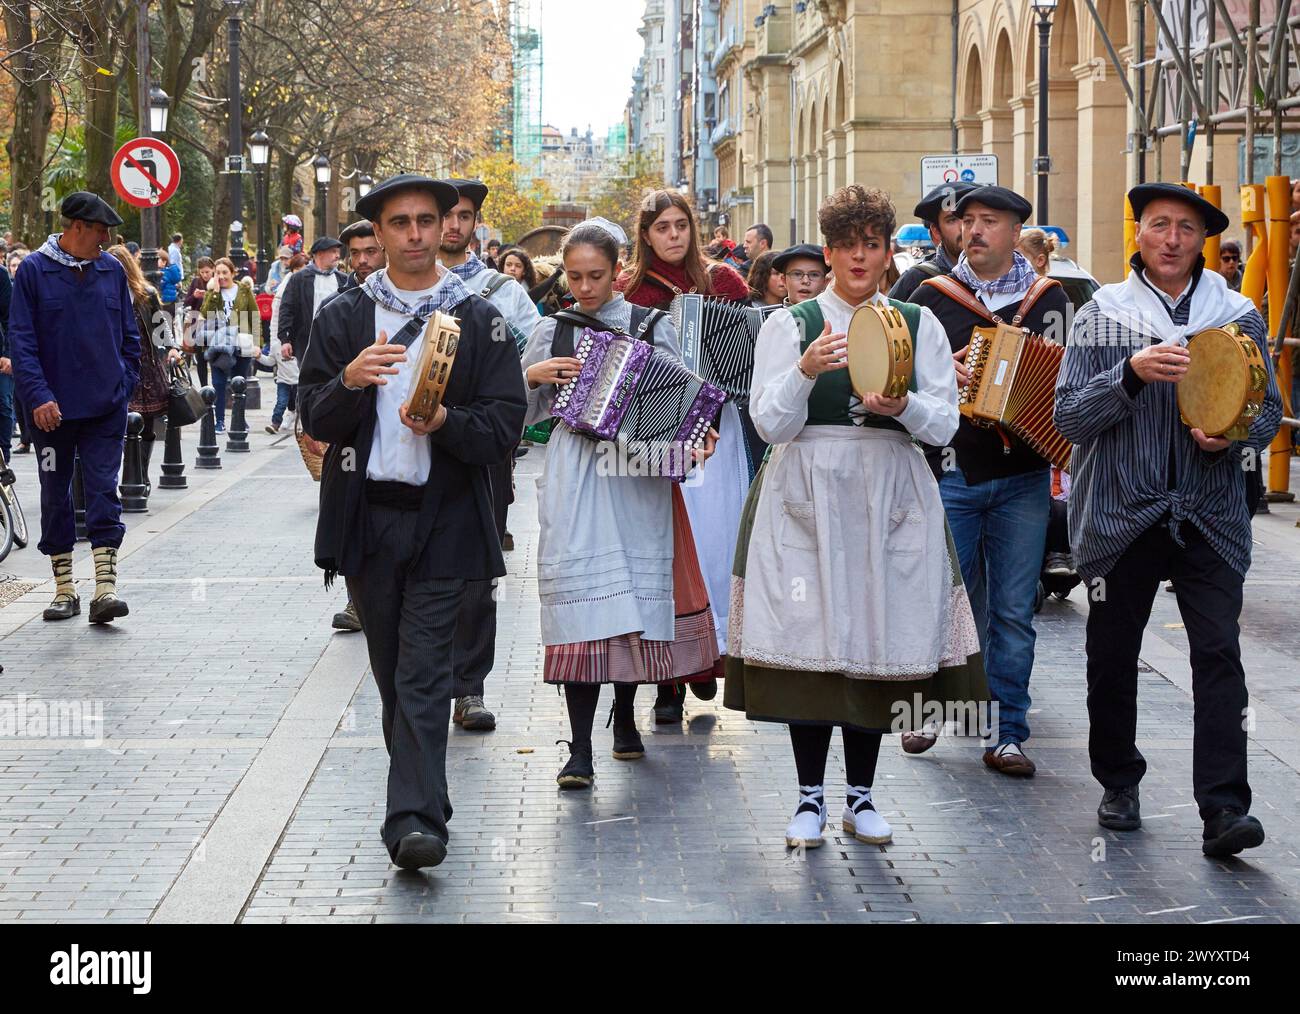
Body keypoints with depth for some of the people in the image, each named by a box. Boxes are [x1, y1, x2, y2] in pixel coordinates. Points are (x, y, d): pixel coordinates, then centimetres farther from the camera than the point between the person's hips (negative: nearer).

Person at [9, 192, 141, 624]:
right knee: (56, 495, 8)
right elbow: (21, 339, -7)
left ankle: (105, 588, -8)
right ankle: (64, 589, 17)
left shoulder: (112, 270, 5)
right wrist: (38, 395, -15)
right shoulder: (33, 271, -4)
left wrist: (125, 385, 7)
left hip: (106, 408, 1)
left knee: (103, 490, -5)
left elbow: (129, 336, 14)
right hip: (53, 409, -1)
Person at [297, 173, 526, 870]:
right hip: (366, 517, 3)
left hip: (442, 519, -2)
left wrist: (446, 423, -21)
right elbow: (315, 420, 3)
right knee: (392, 673, 10)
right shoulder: (344, 316, 9)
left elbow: (505, 425, -1)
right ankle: (423, 801, 24)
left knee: (423, 674, -10)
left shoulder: (479, 320, 5)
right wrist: (349, 382, -18)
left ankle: (414, 819, -16)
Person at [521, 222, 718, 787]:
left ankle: (625, 715, 28)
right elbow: (520, 411, 16)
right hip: (574, 474, 0)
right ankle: (580, 750, -10)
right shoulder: (551, 331, 10)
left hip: (638, 473, 0)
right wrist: (534, 375, -3)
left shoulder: (652, 327, 7)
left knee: (637, 592, 4)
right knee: (580, 594, -9)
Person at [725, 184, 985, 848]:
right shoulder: (789, 326, 6)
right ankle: (810, 798, 7)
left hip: (891, 500, 1)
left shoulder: (920, 325, 10)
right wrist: (806, 371, -19)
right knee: (809, 640, -4)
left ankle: (860, 797, 14)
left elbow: (945, 424, 2)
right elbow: (771, 424, -3)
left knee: (879, 640, 2)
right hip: (806, 498, -1)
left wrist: (903, 406, -18)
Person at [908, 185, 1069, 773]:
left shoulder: (1048, 299, 9)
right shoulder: (932, 297, 5)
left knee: (1012, 612, 2)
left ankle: (1007, 734, 8)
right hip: (951, 474, -1)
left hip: (1022, 479, 1)